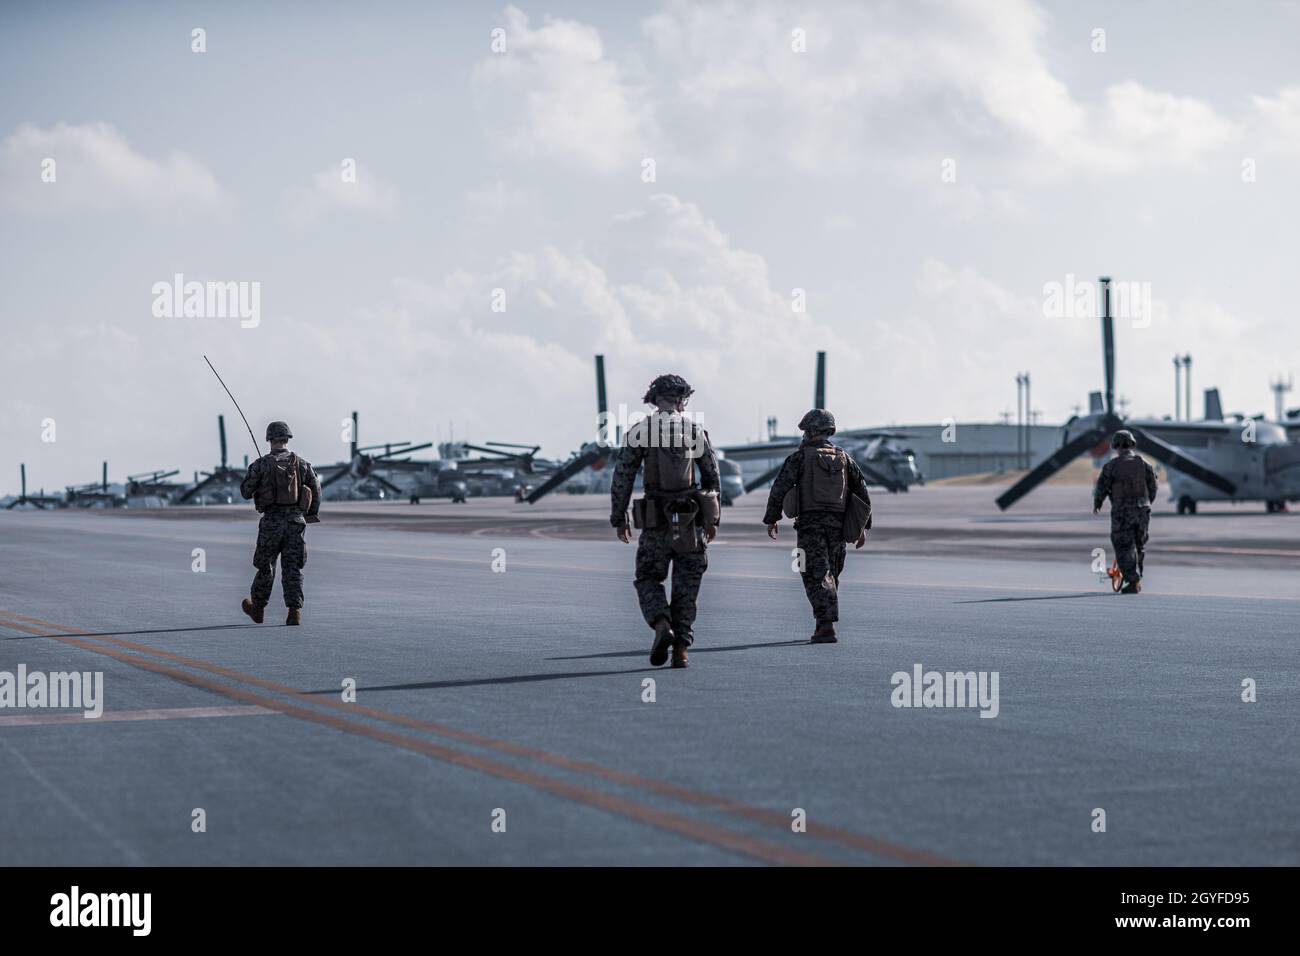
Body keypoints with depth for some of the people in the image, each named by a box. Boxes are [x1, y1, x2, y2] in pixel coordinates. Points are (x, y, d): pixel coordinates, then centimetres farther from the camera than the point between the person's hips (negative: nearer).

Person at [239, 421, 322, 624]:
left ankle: (257, 608, 27)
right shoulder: (302, 463, 4)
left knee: (265, 565, 12)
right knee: (292, 568, 3)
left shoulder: (262, 464, -5)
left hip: (272, 520, -2)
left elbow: (245, 491, -1)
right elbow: (316, 491, 8)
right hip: (296, 520, 2)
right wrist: (313, 514, 21)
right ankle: (295, 611, -8)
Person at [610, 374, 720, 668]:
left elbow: (622, 479, -3)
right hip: (692, 521, 1)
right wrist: (711, 519, 18)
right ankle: (681, 650, 5)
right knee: (685, 588, 10)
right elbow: (713, 478, 8)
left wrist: (618, 520, 5)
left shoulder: (639, 432, -2)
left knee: (648, 580, 12)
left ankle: (662, 627, -13)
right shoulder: (695, 431, 3)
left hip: (657, 522, -1)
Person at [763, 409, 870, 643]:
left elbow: (780, 488, -5)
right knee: (830, 576, 15)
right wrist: (863, 527, 16)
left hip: (810, 524, -5)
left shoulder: (801, 457, -2)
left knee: (817, 576, -7)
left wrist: (771, 519, 4)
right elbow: (862, 491, 11)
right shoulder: (844, 457, 12)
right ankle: (823, 626, 20)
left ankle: (827, 626, -19)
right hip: (837, 524, 5)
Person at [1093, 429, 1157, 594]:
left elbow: (1101, 487, -2)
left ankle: (1134, 582, -8)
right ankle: (1136, 580, 25)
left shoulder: (1112, 465, -5)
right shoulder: (1144, 464, 6)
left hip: (1121, 512, -4)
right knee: (1139, 546, 18)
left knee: (1124, 549, 1)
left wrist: (1096, 505, 16)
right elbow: (1152, 488, 11)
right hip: (1142, 510, 4)